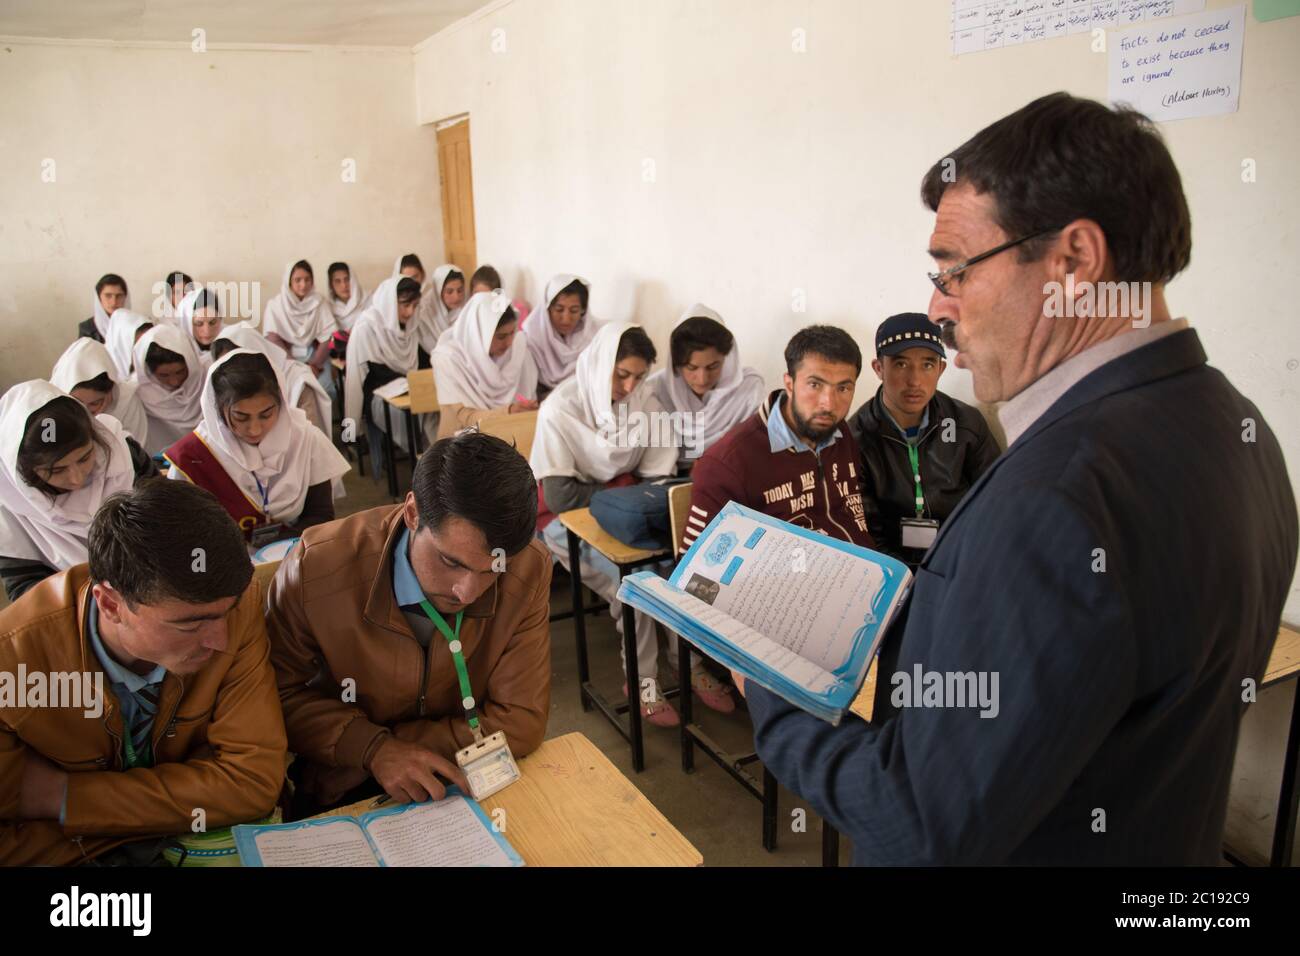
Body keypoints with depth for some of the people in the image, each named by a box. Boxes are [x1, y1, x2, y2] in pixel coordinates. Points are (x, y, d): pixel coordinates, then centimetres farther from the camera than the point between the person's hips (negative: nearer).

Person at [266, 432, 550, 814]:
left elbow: (520, 721, -12)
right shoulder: (315, 567, -20)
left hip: (470, 783, 0)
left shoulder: (529, 571, -18)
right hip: (341, 794, 0)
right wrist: (373, 748, -22)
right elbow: (280, 696, -7)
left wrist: (394, 743, -17)